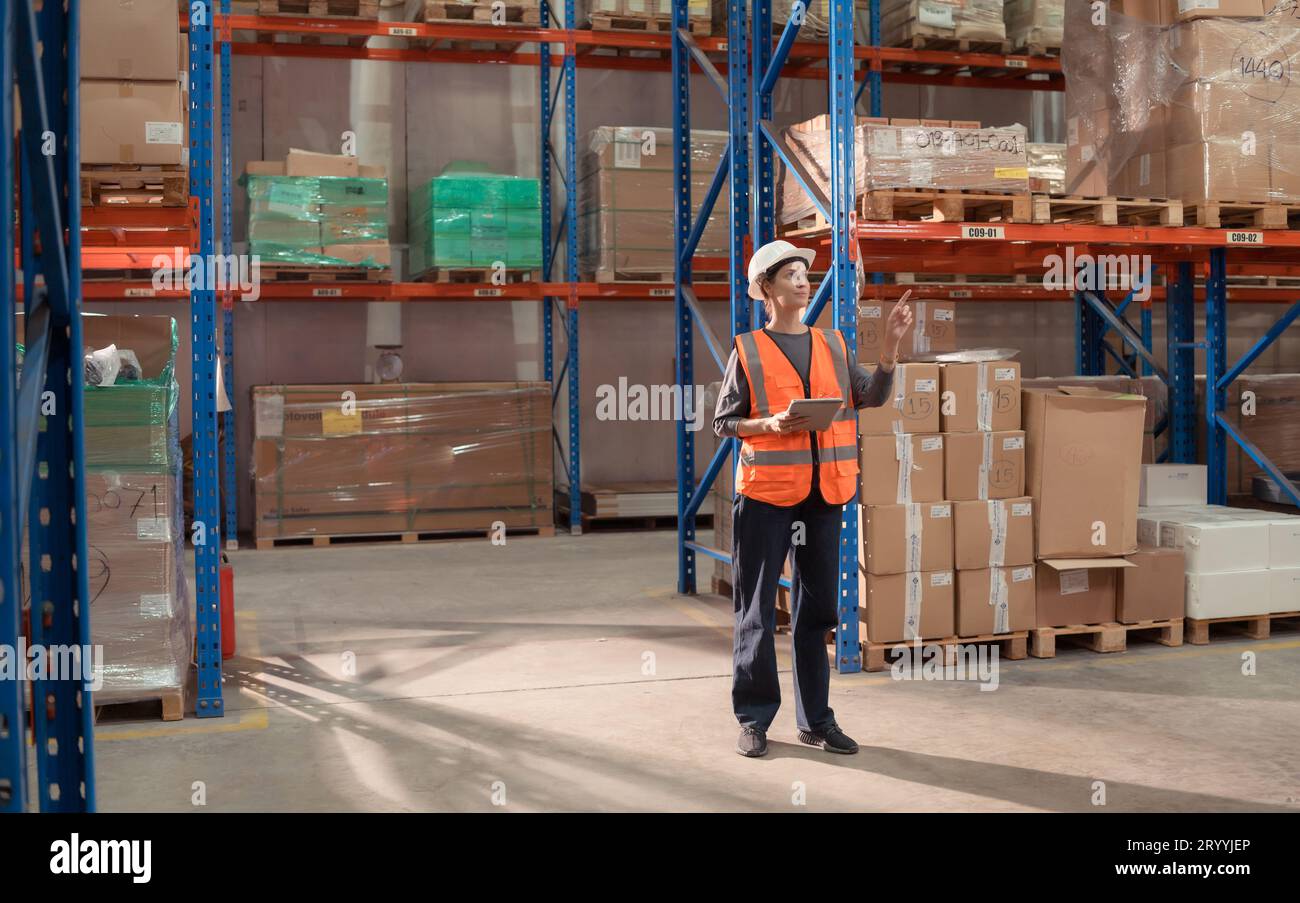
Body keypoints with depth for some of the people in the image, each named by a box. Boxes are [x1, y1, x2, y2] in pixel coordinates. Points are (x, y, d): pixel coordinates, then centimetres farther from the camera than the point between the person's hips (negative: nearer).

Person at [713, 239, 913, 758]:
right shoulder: (748, 351, 0)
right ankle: (754, 719, 12)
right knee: (756, 612, 2)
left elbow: (872, 396, 3)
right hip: (766, 492, -4)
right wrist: (771, 424, -16)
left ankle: (815, 720, 19)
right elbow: (723, 422, 1)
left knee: (817, 609, 10)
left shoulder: (833, 346, 12)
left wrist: (891, 345, -9)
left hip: (824, 494, 4)